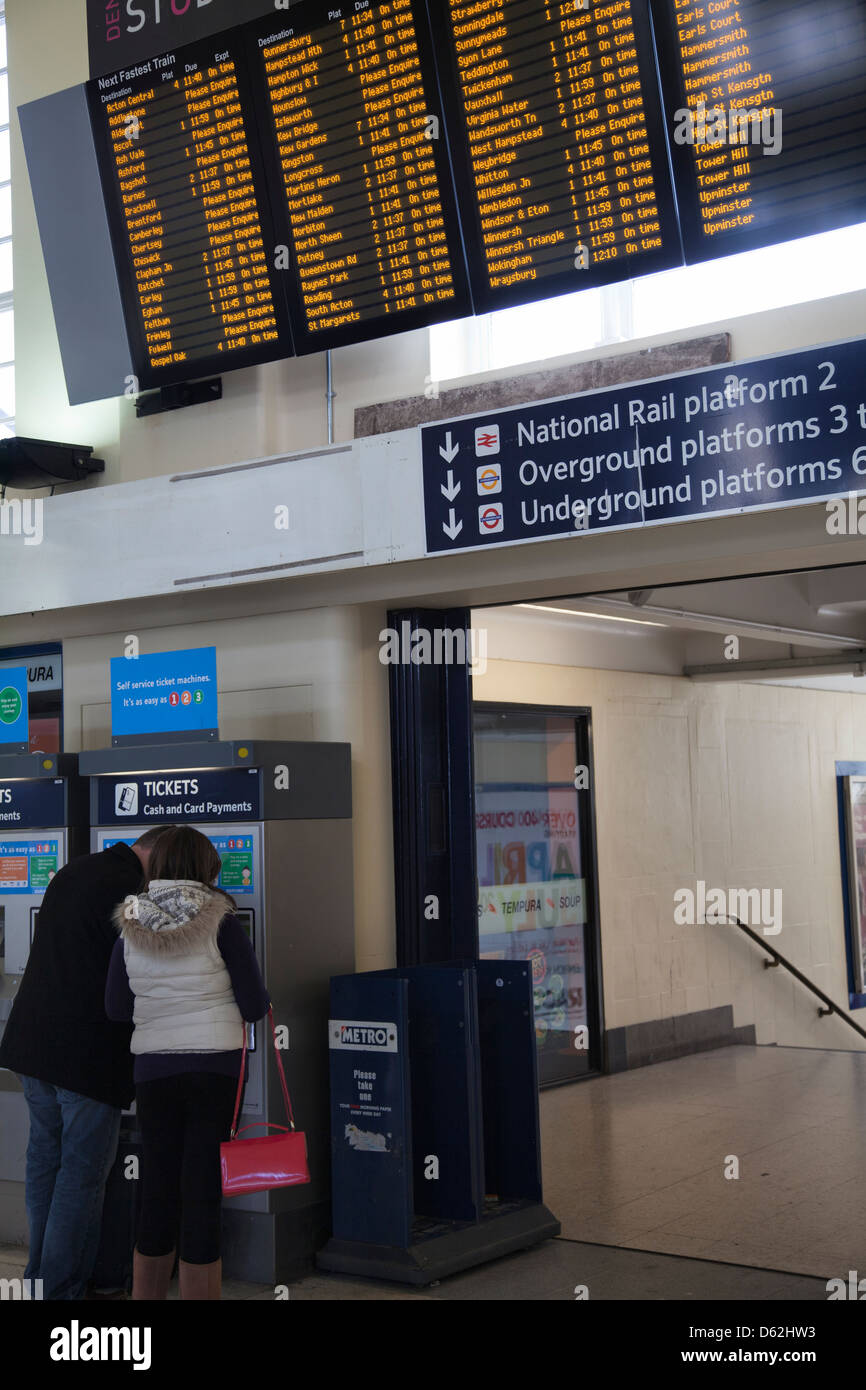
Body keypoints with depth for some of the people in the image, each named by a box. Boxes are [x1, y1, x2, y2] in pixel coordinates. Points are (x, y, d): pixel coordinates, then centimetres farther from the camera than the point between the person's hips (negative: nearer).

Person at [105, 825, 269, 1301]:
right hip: (216, 1069, -3)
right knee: (203, 1197, 2)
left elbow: (115, 1007, 6)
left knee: (157, 1195, 14)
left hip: (153, 1071, 3)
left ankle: (144, 1297, 22)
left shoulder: (130, 926, 1)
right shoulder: (220, 922, -8)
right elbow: (255, 1006, -7)